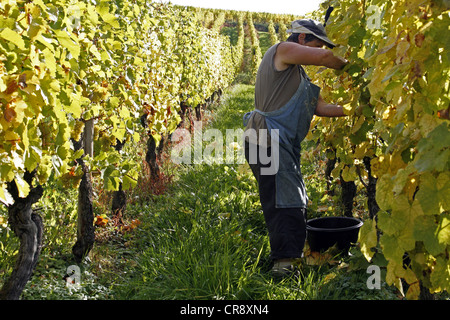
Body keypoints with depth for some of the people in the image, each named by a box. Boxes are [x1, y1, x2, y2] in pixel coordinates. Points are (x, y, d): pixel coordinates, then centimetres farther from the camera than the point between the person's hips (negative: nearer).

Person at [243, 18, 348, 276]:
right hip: (269, 139, -10)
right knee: (285, 202, -14)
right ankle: (284, 261, -13)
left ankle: (292, 254, 23)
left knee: (293, 202, 14)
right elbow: (325, 57, -13)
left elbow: (320, 107, 19)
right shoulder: (282, 50, -2)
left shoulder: (299, 74, 25)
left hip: (285, 145, 10)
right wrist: (347, 66, 5)